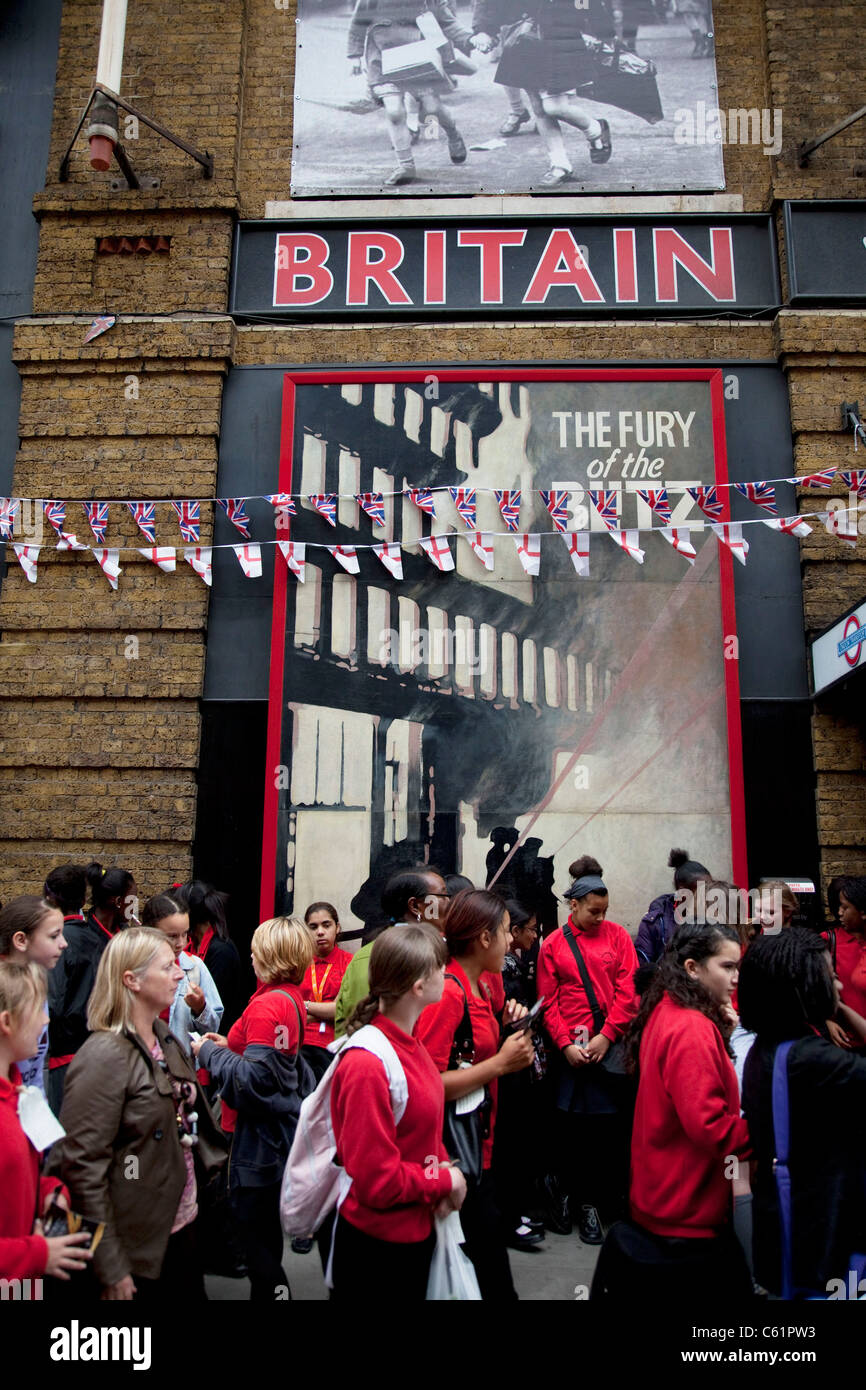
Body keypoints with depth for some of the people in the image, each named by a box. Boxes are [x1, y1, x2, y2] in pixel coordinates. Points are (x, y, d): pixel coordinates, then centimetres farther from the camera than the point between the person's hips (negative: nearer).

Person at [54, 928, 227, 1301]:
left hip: (181, 1223, 7)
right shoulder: (104, 1056, -21)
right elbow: (81, 1163, -22)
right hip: (138, 1247, -7)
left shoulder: (165, 1037, 5)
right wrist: (110, 1270, -20)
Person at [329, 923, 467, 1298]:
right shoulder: (368, 1065, -29)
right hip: (377, 1242, -8)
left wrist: (444, 1166, -6)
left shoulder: (408, 1042, -1)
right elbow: (377, 1180, -26)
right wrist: (445, 1181, -15)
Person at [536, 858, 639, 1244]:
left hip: (614, 1046, 0)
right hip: (572, 1050, 0)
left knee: (618, 1124, 6)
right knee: (576, 1127, 5)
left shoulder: (617, 935, 4)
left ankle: (618, 1197, 24)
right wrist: (566, 1044, -9)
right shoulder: (553, 944, 3)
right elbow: (548, 1003, 2)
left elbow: (627, 990, -2)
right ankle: (585, 1204, 19)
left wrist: (605, 1036, -9)